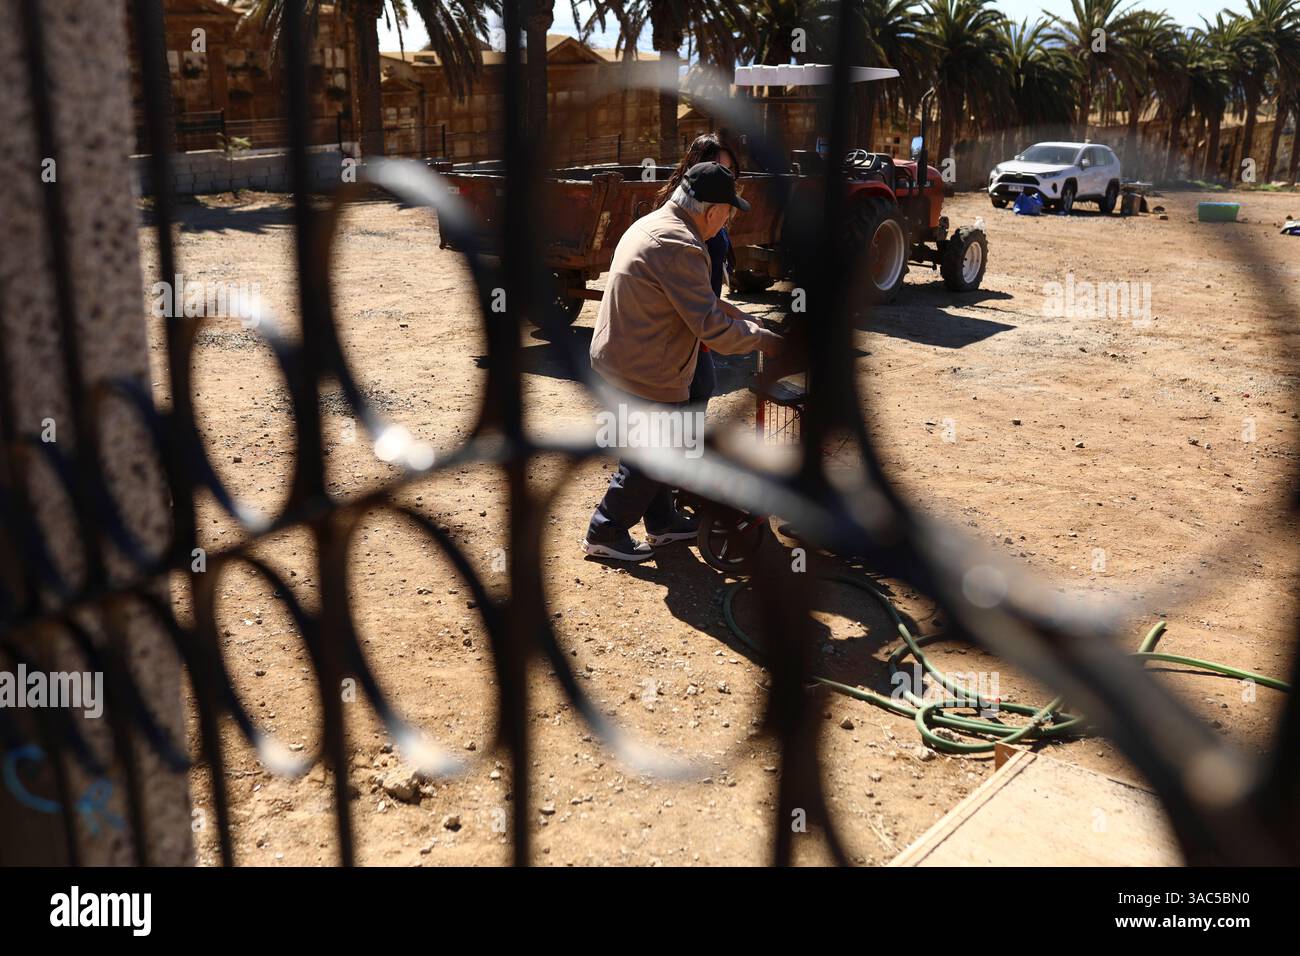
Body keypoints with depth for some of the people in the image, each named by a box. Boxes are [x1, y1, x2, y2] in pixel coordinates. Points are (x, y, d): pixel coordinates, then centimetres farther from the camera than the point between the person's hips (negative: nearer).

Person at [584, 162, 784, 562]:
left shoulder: (652, 225, 9)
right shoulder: (679, 247, -25)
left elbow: (700, 299, 19)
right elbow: (712, 327, -26)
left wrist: (742, 317, 14)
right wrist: (760, 338, -10)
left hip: (618, 360, 10)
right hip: (646, 376, -10)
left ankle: (662, 522, 38)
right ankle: (605, 533, 18)